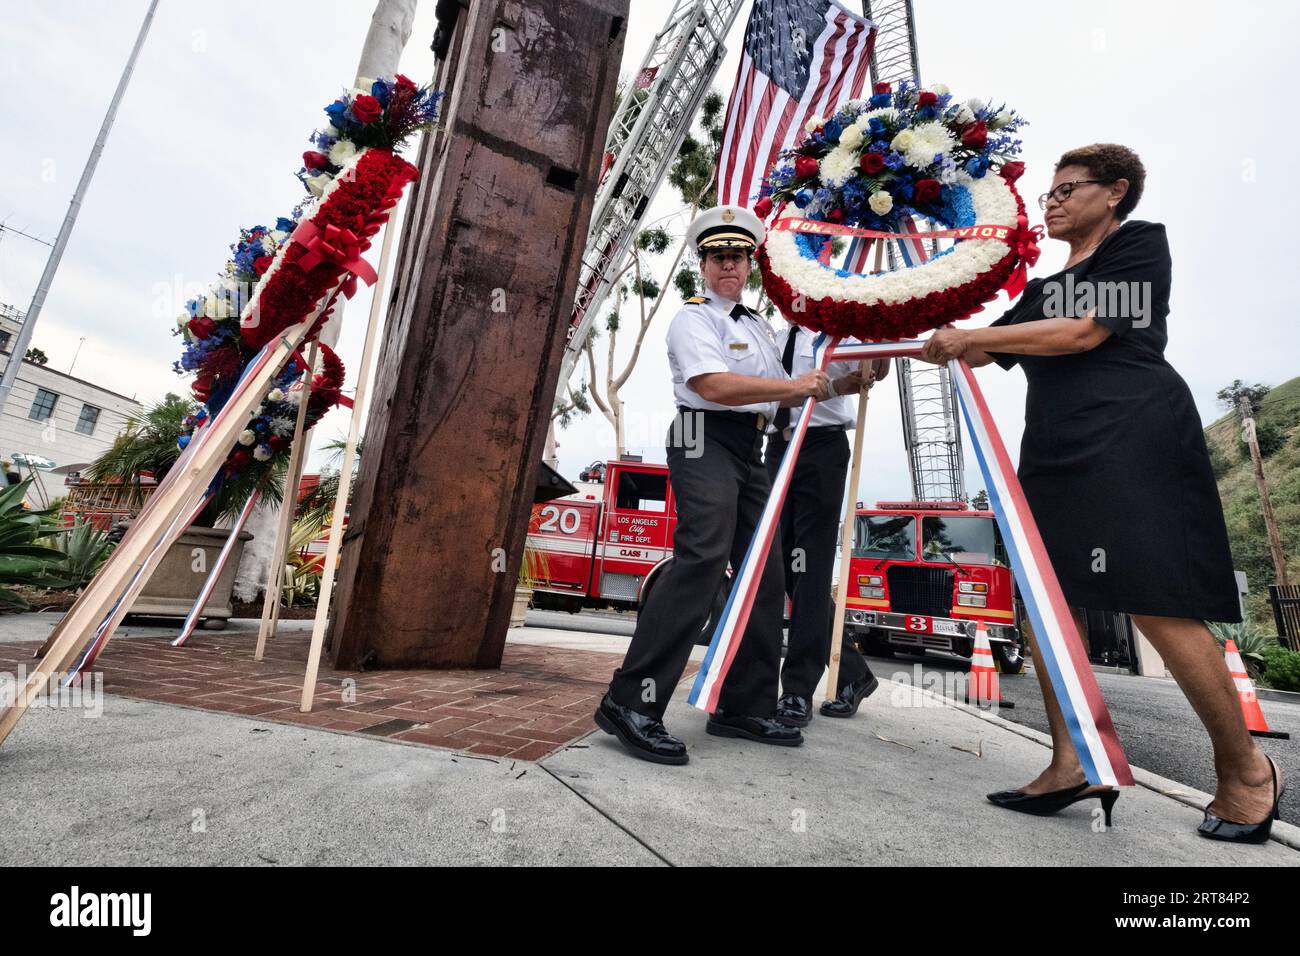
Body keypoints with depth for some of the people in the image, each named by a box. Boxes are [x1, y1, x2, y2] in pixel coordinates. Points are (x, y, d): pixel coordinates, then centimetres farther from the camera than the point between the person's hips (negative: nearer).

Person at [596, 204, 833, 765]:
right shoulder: (694, 317, -1)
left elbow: (776, 395, 31)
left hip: (750, 452, 9)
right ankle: (632, 703, -17)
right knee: (701, 561, -23)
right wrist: (795, 387, -15)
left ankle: (745, 707, 15)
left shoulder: (758, 325, 25)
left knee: (763, 575, 5)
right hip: (707, 442, -9)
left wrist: (816, 387, 15)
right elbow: (714, 386, -18)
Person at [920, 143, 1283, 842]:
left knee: (1157, 605, -11)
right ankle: (1073, 764, 6)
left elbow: (1086, 333, -8)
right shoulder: (1045, 289, 27)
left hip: (1134, 438, -7)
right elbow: (985, 352, 24)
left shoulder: (1139, 243, 7)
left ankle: (1246, 770, 9)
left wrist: (970, 336, -7)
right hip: (1055, 450, 8)